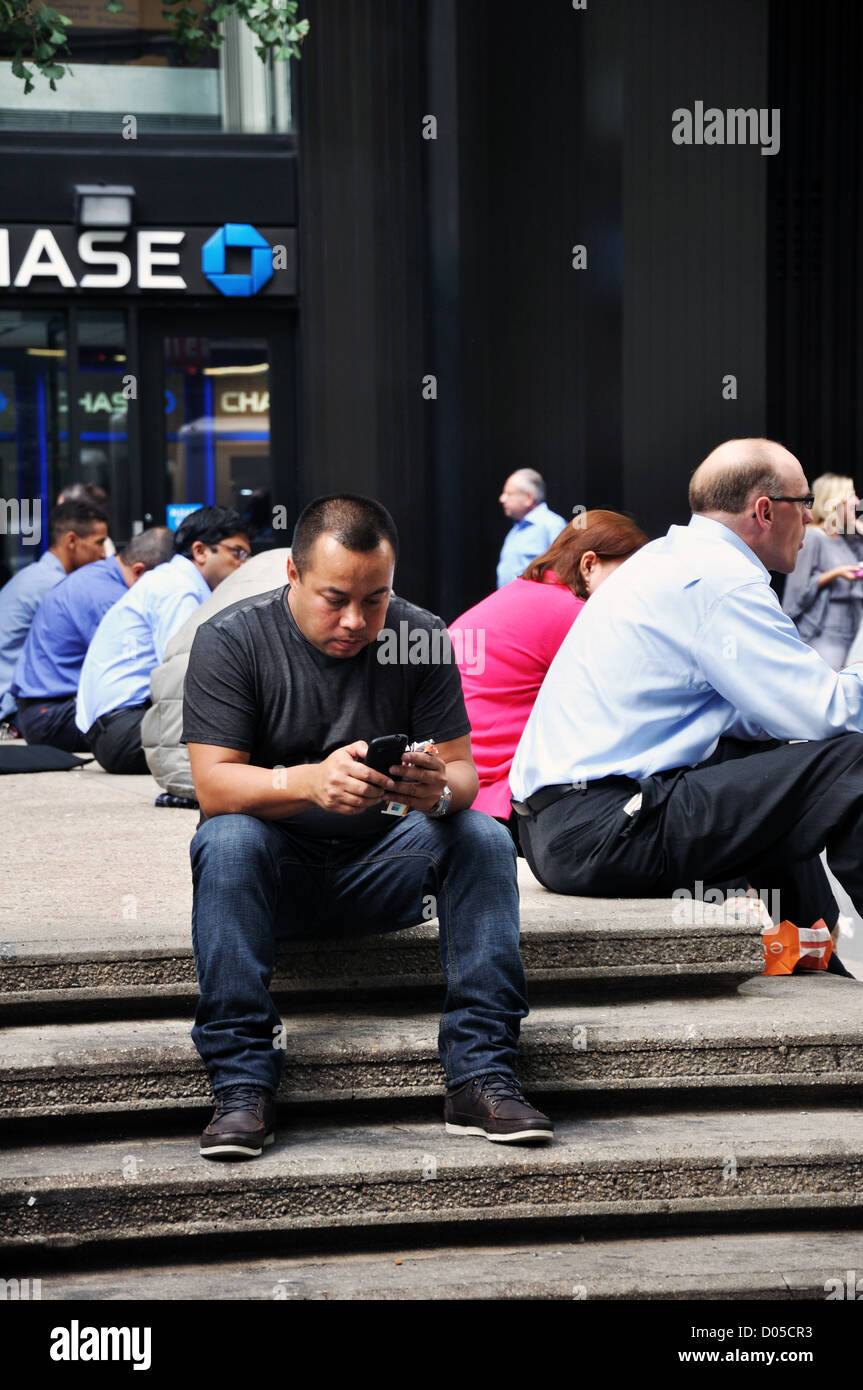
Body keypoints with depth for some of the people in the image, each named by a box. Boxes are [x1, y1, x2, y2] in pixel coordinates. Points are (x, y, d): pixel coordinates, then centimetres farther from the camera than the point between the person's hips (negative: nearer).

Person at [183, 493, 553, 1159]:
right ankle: (242, 1084, -32)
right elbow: (213, 785, -19)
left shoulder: (422, 637, -4)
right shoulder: (230, 640, -11)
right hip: (277, 866, -2)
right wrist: (309, 782, -40)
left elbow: (464, 769, -6)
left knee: (484, 836, -24)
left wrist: (440, 790, -32)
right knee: (226, 842, -33)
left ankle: (482, 1075, -25)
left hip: (383, 867, 2)